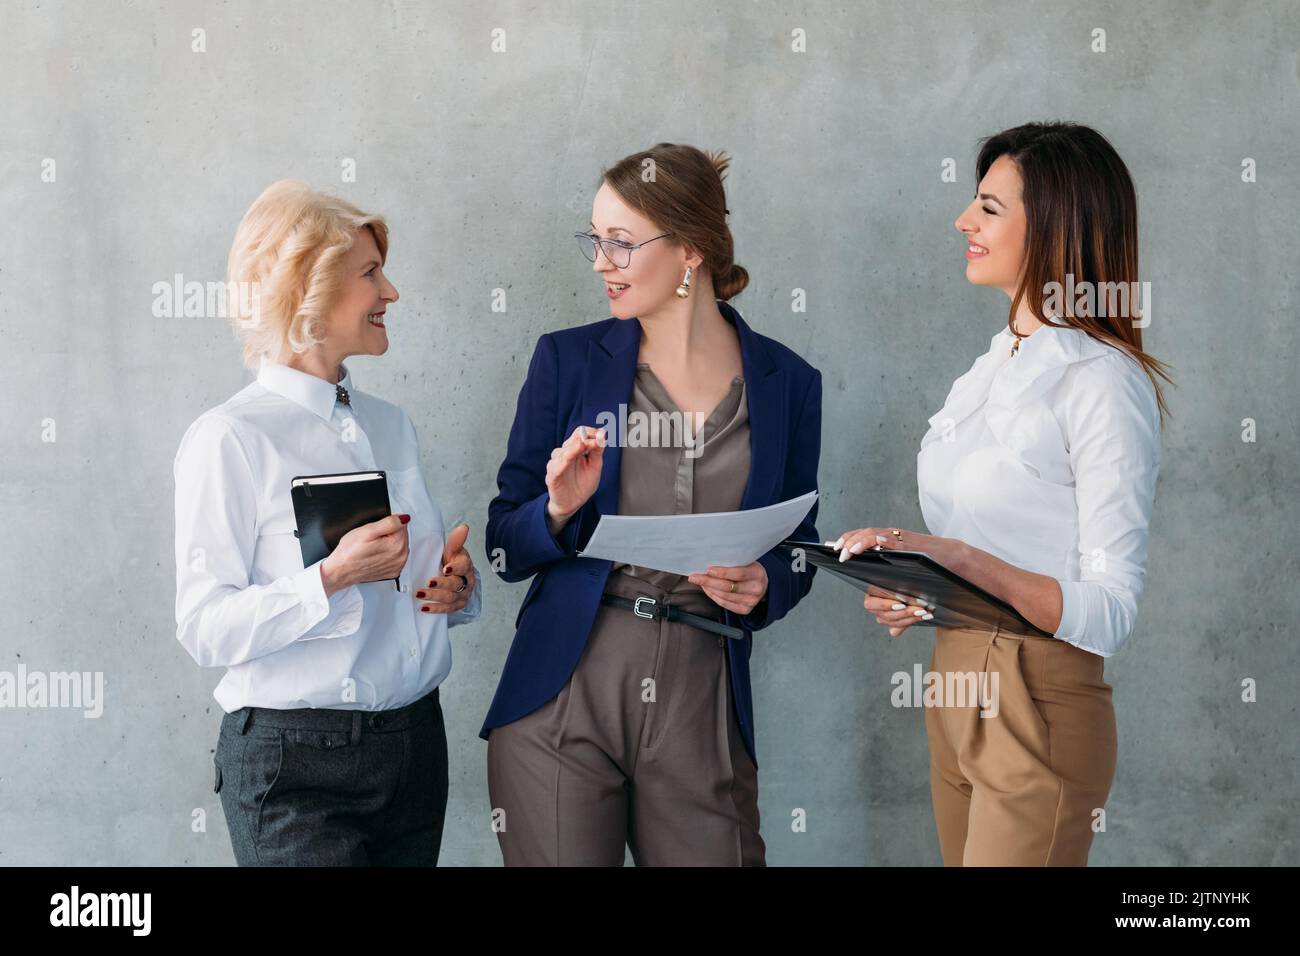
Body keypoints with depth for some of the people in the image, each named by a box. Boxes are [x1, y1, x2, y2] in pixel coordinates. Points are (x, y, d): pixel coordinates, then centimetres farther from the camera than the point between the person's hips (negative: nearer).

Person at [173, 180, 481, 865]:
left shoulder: (390, 424, 14)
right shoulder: (231, 438, -9)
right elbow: (205, 628, -15)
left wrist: (457, 588, -1)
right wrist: (332, 578, -25)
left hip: (414, 742, 7)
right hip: (295, 763, -6)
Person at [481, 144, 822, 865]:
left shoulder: (786, 383, 4)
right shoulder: (568, 360, 3)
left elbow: (797, 552, 13)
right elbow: (505, 549, 5)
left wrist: (763, 584, -8)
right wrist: (559, 509, -15)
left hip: (703, 704, 1)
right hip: (564, 696, 0)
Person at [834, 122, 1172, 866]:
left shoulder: (1105, 384, -15)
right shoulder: (994, 366, 10)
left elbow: (1110, 613, -19)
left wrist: (963, 561, -29)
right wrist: (911, 590, 0)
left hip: (1041, 707, -8)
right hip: (955, 690, 8)